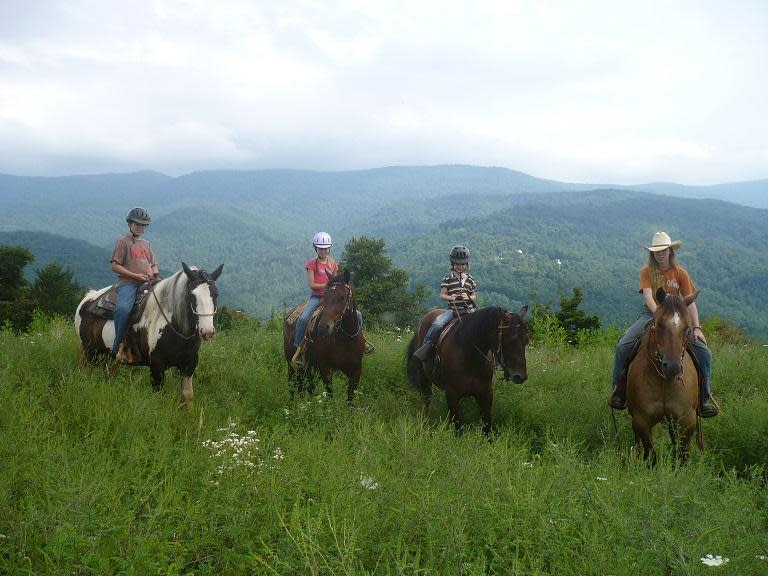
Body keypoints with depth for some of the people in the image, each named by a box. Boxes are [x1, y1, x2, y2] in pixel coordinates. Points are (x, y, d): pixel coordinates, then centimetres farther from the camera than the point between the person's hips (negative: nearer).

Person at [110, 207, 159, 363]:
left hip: (147, 284, 6)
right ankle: (119, 347, -23)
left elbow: (154, 264, 30)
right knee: (123, 308, -34)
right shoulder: (123, 241, 5)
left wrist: (154, 274, 6)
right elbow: (115, 266, -3)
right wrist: (135, 275, -12)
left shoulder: (146, 243, 24)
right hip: (128, 283, -6)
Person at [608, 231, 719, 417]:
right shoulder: (647, 272, -1)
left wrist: (696, 327, -14)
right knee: (623, 346, -25)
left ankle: (706, 396, 2)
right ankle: (618, 389, -7)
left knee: (704, 352, -16)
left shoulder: (680, 273, 1)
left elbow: (690, 302, -1)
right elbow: (648, 297, -15)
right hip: (650, 314, -1)